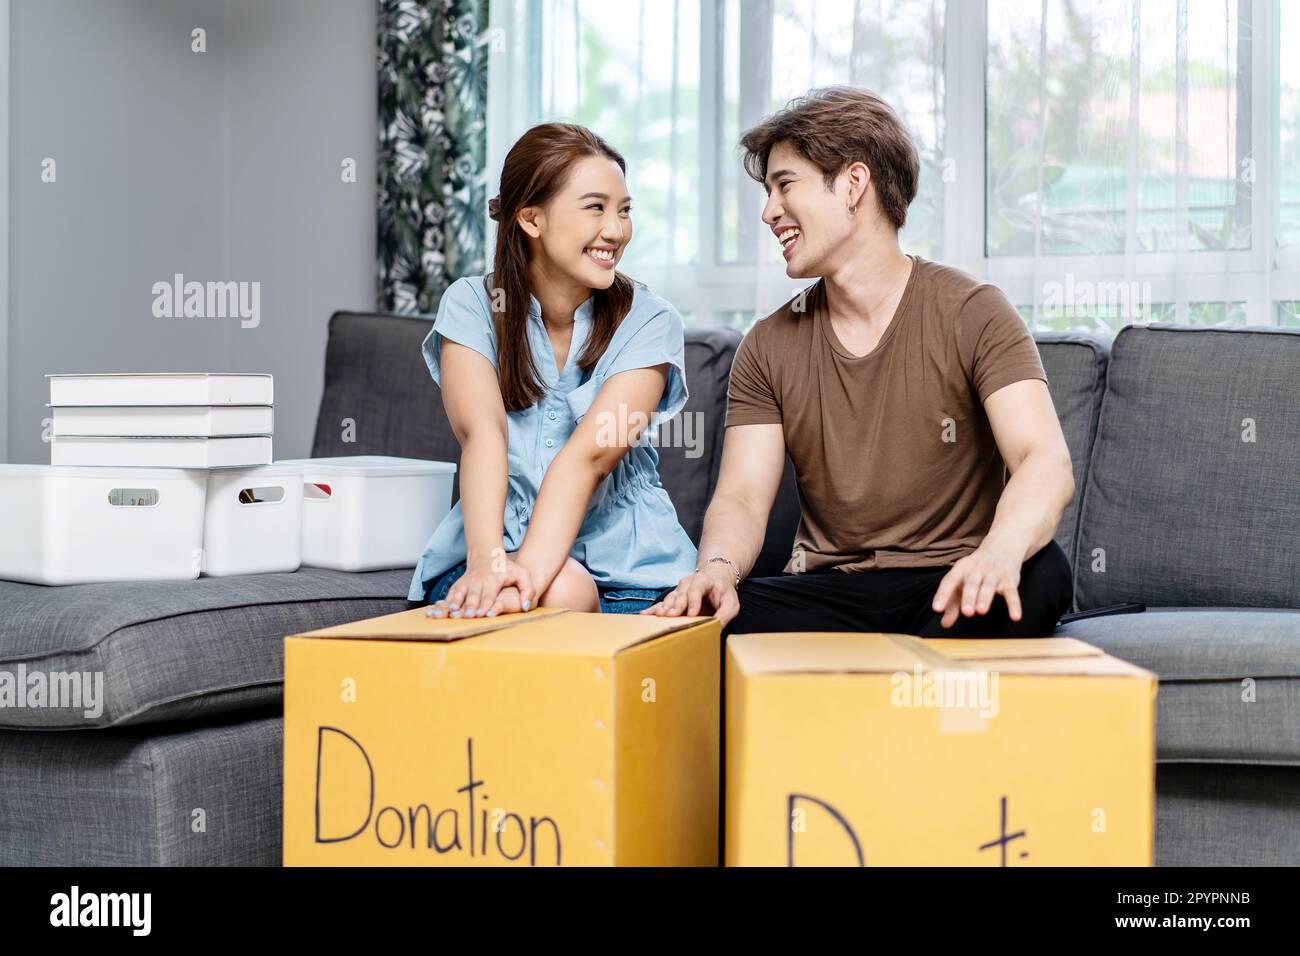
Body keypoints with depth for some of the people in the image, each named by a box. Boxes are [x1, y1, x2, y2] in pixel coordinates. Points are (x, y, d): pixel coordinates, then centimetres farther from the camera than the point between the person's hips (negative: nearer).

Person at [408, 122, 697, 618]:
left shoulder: (649, 323, -5)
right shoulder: (471, 306, -1)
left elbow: (589, 455, -21)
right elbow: (481, 432, -19)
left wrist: (531, 572, -36)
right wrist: (488, 559, -36)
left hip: (622, 564, 1)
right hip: (497, 537, -1)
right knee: (563, 594, -33)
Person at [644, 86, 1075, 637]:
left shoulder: (973, 314, -4)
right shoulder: (769, 347, 9)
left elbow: (1047, 462, -18)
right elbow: (741, 497, 0)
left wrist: (998, 553, -42)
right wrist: (718, 567, -26)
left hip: (945, 592, -1)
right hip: (825, 589, 2)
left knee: (1041, 571, -35)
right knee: (701, 615, -29)